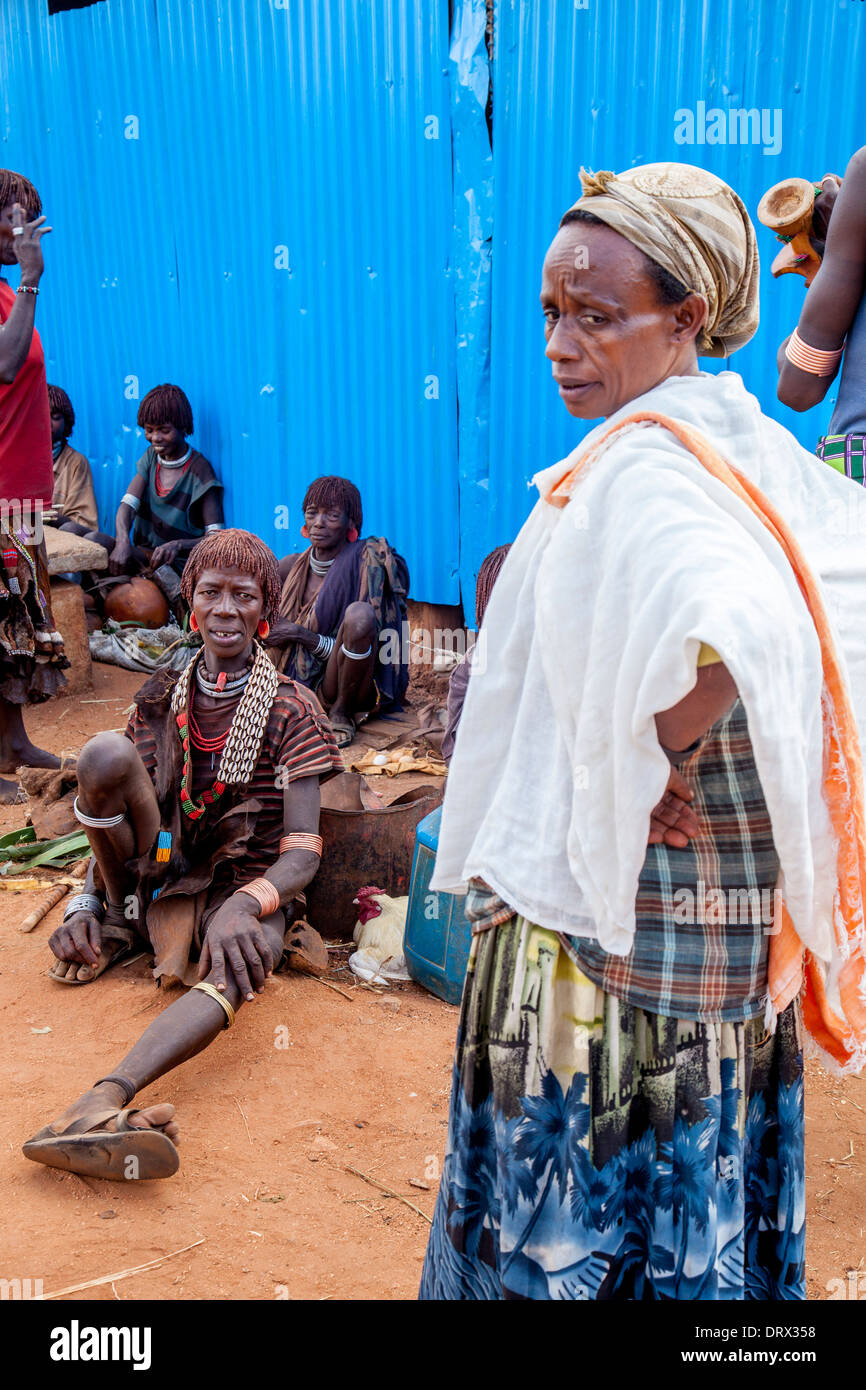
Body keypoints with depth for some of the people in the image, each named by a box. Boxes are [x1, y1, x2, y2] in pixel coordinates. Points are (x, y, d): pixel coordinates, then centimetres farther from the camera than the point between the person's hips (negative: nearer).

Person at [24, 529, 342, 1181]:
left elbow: (303, 851, -9)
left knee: (241, 963, -40)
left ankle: (101, 1102, -61)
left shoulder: (291, 709, 0)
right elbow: (113, 801, 12)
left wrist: (243, 906, -30)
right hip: (154, 878, 3)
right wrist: (86, 903, -6)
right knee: (105, 752, -22)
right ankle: (115, 931, -11)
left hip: (244, 890, -3)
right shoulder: (162, 698, 12)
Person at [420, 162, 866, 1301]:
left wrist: (652, 757, -21)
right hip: (736, 899, 8)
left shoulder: (636, 467, -22)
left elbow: (735, 634, -40)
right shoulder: (747, 443, 3)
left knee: (583, 1190, 13)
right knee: (699, 1159, 25)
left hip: (613, 902, -8)